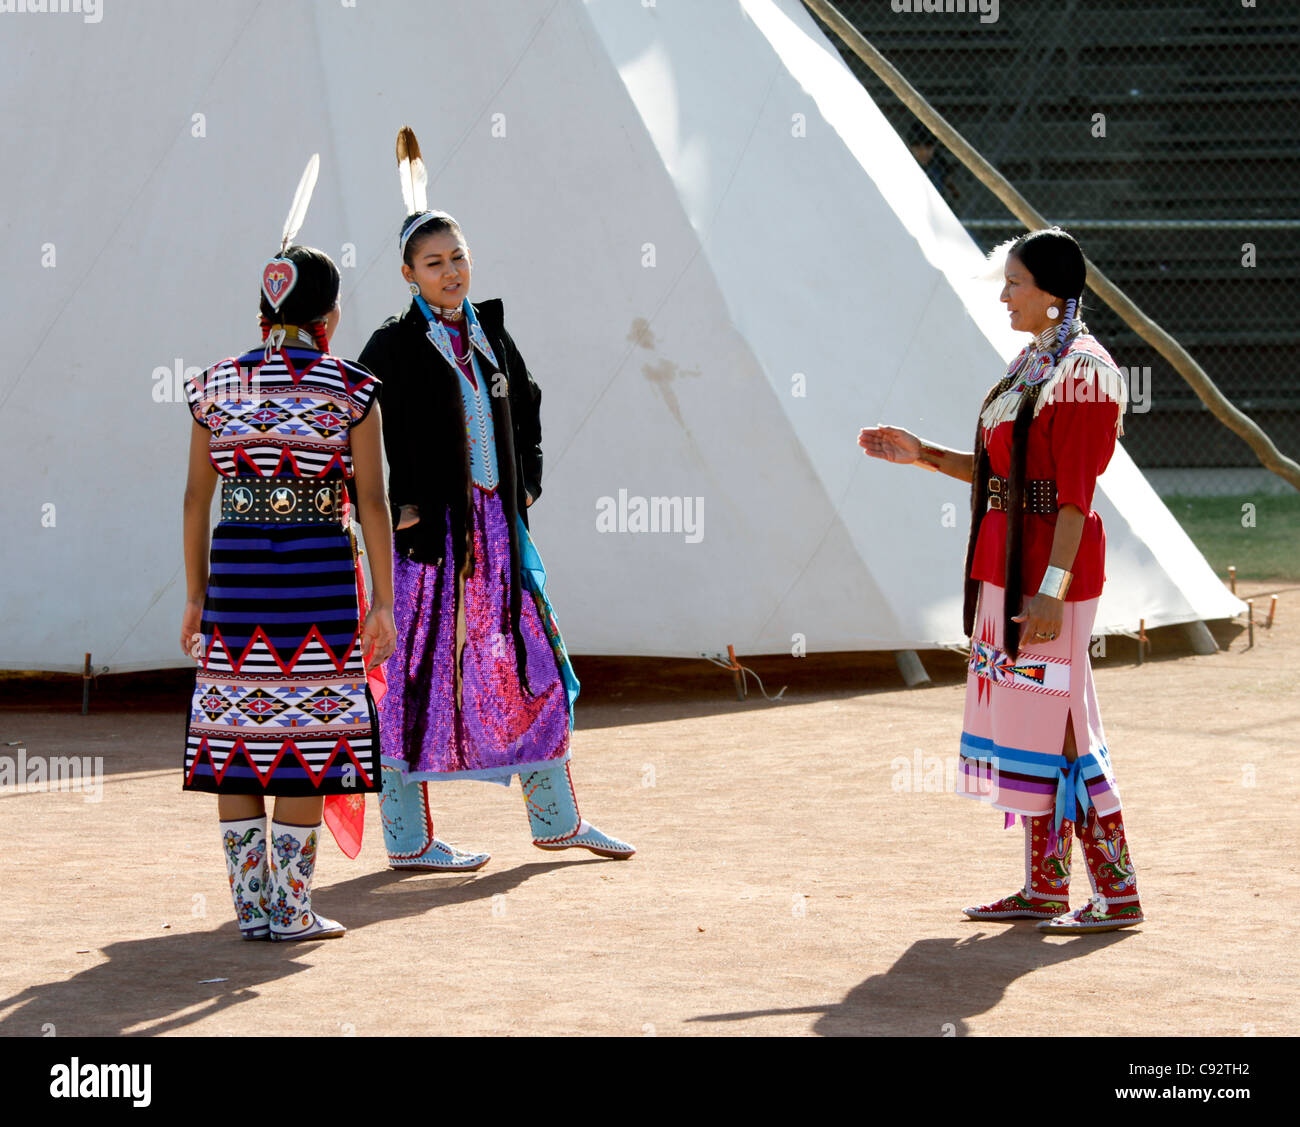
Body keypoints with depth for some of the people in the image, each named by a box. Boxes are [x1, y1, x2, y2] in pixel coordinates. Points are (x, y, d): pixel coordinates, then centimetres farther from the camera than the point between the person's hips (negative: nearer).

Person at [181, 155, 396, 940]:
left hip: (235, 568, 3)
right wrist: (383, 603, -3)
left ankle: (251, 902, 9)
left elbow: (197, 499, 7)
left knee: (235, 733, 8)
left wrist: (197, 595, 14)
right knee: (308, 738, 3)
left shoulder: (216, 387, 6)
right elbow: (373, 501, -5)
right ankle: (291, 905, 2)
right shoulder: (350, 390, -3)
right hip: (319, 569, -3)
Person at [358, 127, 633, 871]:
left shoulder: (490, 333, 9)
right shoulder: (395, 347, -9)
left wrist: (527, 486, 12)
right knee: (417, 670, -2)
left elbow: (526, 407, 21)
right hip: (429, 527, -7)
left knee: (531, 660, 11)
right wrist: (400, 510, -16)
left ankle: (556, 817, 23)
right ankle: (408, 838, 6)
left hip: (496, 522, 7)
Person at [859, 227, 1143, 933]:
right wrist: (924, 456, 12)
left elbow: (1075, 495, -19)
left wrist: (1051, 587, -23)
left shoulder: (1082, 373, -14)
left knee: (1059, 724, -6)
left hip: (1049, 568, -10)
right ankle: (1044, 890, 17)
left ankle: (1118, 895, 0)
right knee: (1025, 720, 11)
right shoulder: (1032, 365, 15)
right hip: (1009, 565, 10)